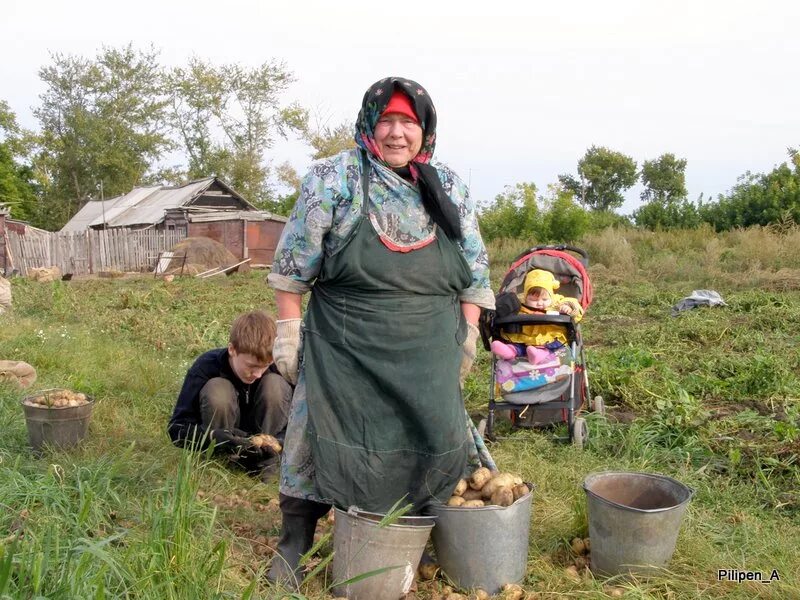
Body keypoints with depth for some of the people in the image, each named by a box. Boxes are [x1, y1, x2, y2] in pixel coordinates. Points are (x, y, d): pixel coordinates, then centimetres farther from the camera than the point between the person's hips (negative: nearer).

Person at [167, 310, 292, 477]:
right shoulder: (206, 367, -24)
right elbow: (176, 427, -23)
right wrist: (214, 437, -42)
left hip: (264, 432, 2)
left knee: (275, 385, -27)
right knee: (216, 390, -32)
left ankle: (266, 463, -12)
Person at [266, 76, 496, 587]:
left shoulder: (451, 189, 7)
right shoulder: (334, 179, -4)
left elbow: (474, 273, 11)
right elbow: (293, 265, -3)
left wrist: (468, 336, 7)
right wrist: (288, 330, -5)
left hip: (427, 360, 3)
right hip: (344, 353, -3)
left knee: (436, 442, 10)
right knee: (324, 439, 4)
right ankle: (293, 546, 22)